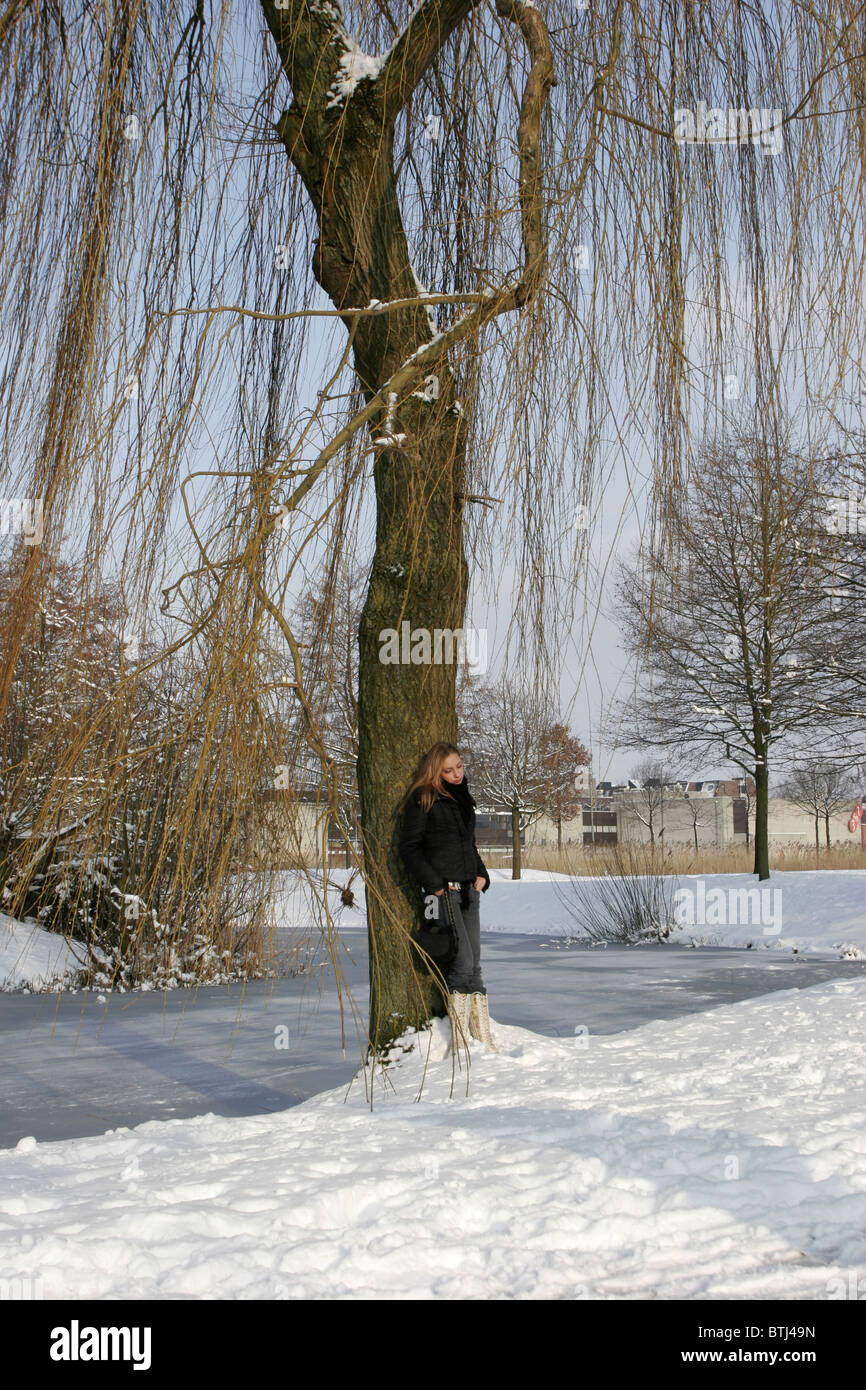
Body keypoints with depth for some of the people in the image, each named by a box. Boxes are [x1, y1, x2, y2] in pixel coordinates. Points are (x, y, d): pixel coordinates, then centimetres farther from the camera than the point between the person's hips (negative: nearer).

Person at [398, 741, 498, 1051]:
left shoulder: (462, 797, 18)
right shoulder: (423, 800, -5)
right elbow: (409, 848, -7)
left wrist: (481, 875, 12)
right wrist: (434, 883, -13)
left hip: (469, 890, 7)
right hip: (444, 890, -7)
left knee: (474, 965, 6)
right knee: (463, 963, -14)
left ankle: (483, 1038, 8)